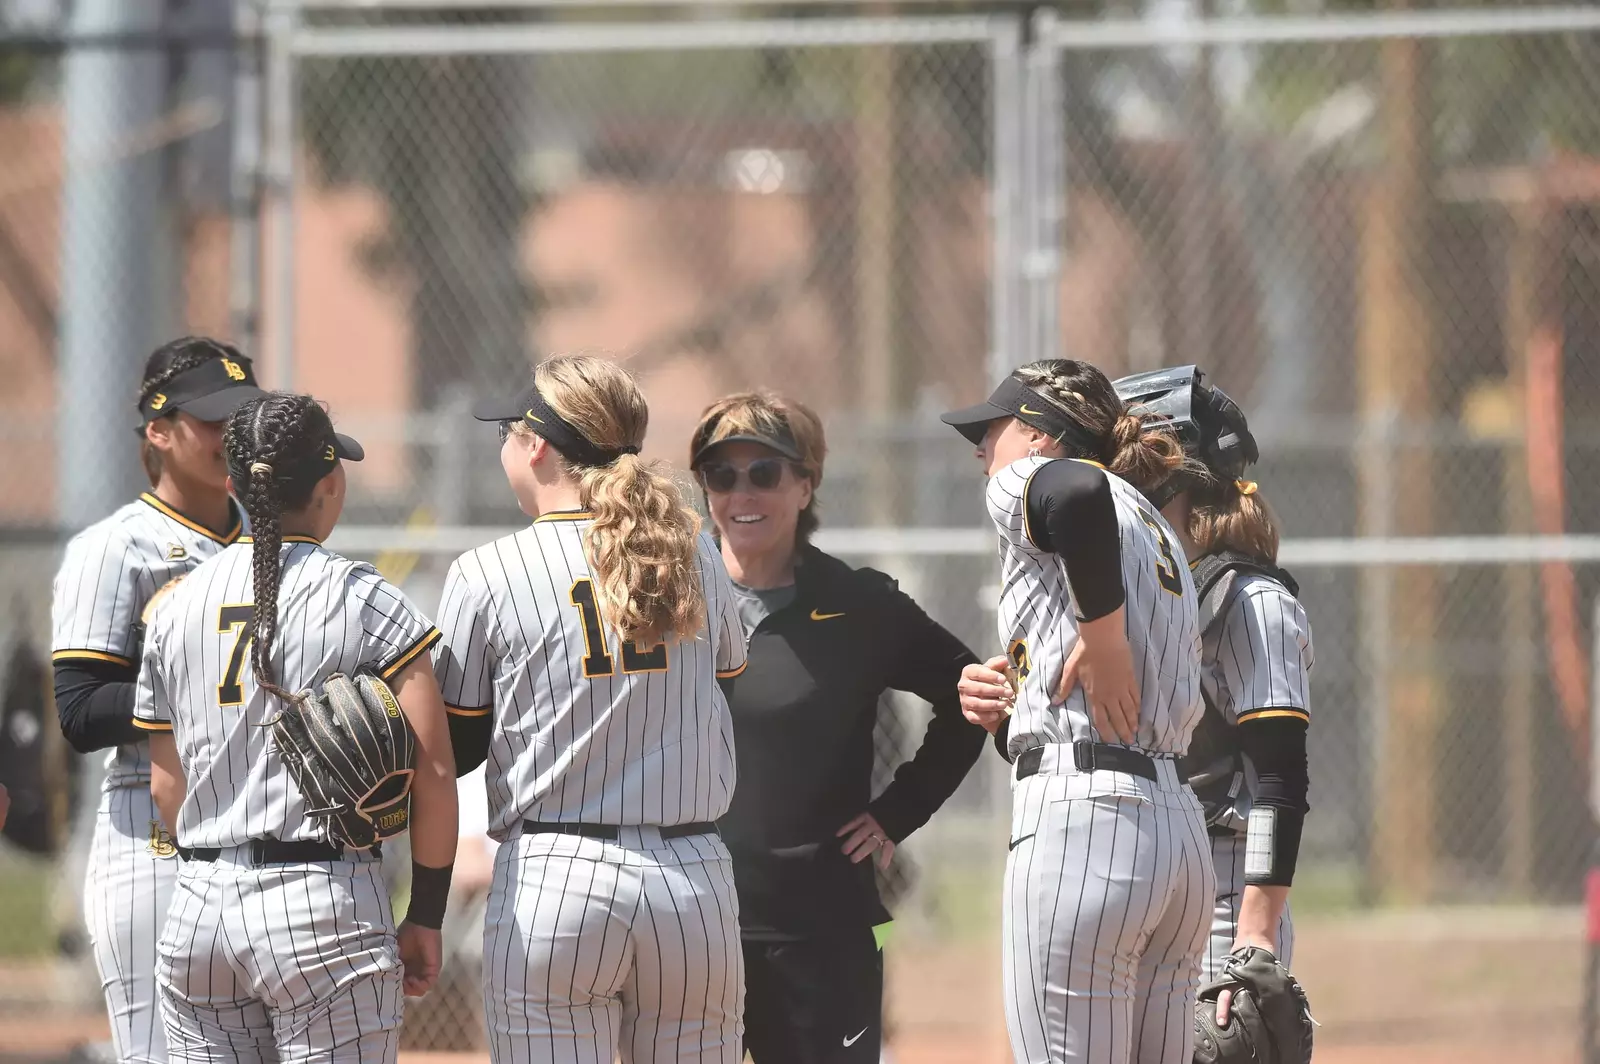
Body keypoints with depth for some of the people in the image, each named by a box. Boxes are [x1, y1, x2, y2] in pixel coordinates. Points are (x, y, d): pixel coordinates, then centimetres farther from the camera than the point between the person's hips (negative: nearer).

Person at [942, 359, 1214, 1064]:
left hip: (1083, 819, -9)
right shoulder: (1157, 534, 27)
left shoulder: (1025, 482, 1)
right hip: (1180, 828, 9)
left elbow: (1078, 489, -26)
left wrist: (1102, 633, -18)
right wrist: (1006, 709, 14)